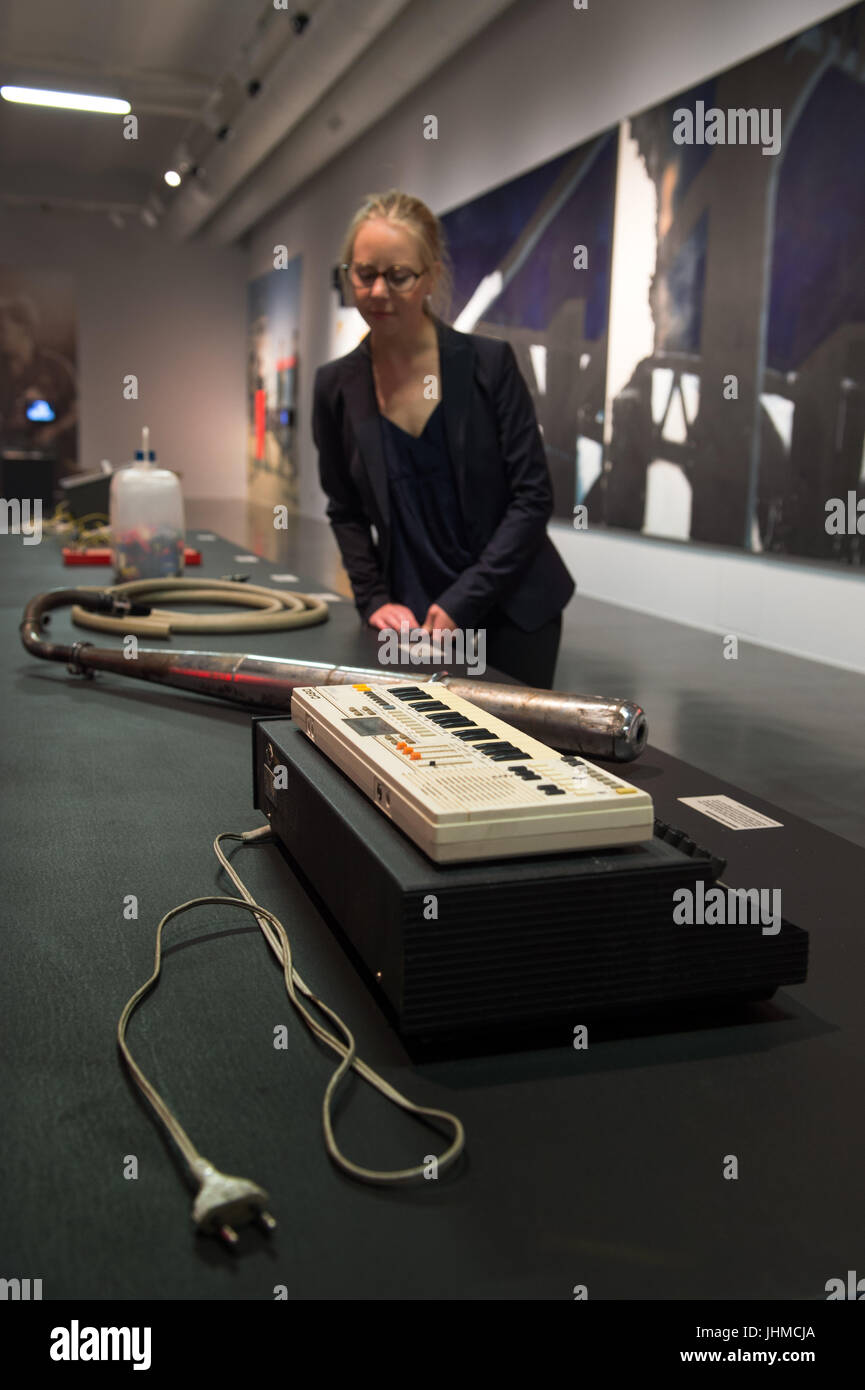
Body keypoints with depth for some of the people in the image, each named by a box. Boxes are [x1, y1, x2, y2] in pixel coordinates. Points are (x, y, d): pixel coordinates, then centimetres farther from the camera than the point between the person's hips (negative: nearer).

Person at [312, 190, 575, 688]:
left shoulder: (489, 362, -8)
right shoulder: (337, 386, 0)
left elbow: (533, 495, -9)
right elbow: (346, 512, 10)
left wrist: (462, 602, -14)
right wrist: (374, 599, -4)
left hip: (510, 615, -2)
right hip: (411, 623, 2)